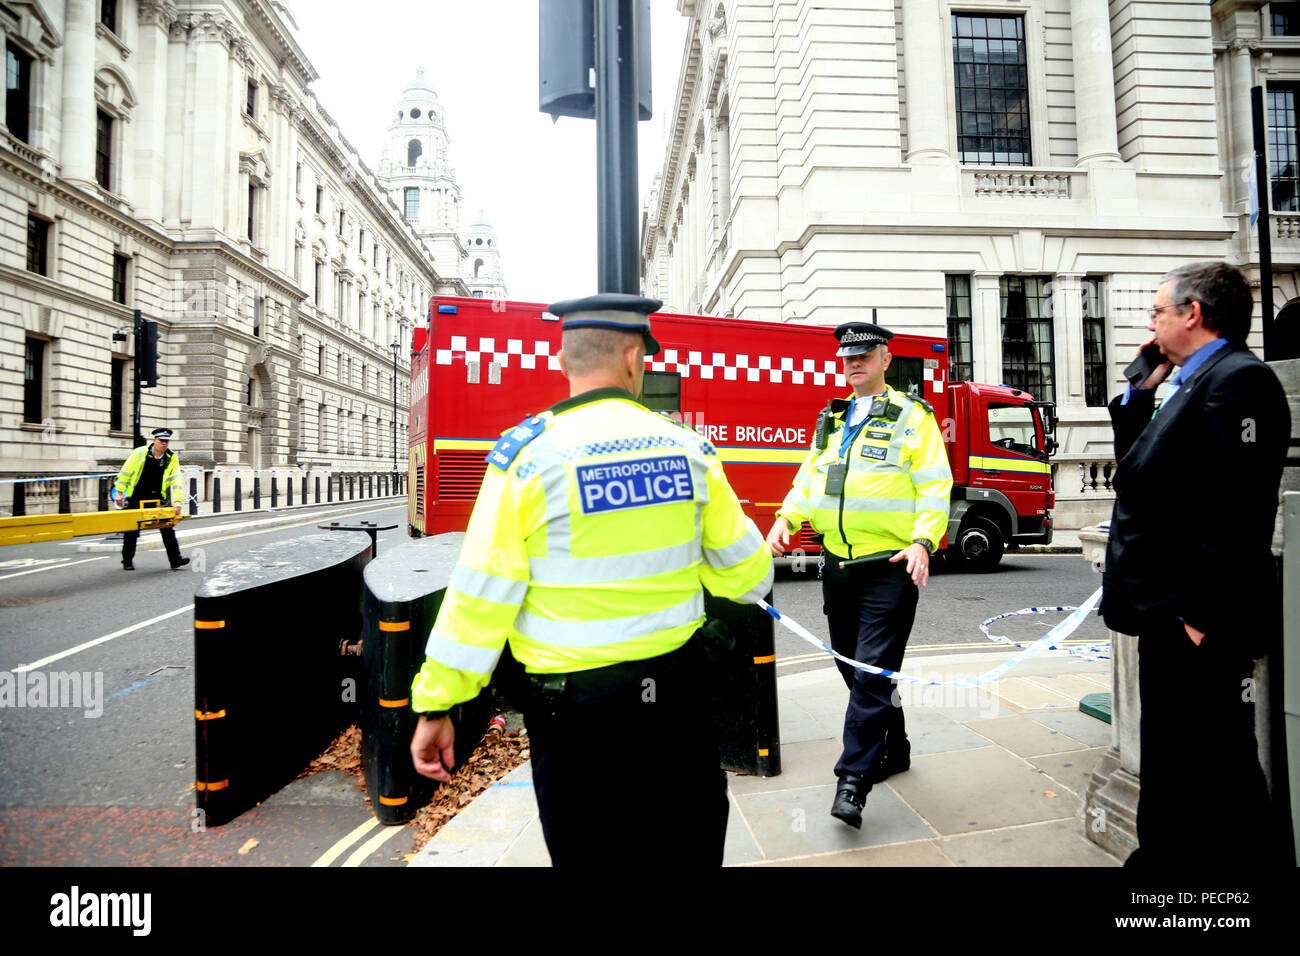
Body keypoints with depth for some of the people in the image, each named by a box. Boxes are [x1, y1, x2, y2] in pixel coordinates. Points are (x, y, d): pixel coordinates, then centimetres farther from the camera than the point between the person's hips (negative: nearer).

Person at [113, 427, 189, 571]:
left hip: (157, 497, 1)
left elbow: (176, 480, -8)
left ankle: (175, 560, -1)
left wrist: (177, 500, -17)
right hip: (136, 497, -1)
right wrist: (120, 492, -2)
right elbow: (126, 471, -1)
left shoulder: (172, 458, -4)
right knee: (131, 529, 7)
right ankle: (127, 561, 20)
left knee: (167, 527, -3)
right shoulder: (140, 453, -8)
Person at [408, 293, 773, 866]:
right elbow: (747, 573, 4)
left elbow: (480, 593, -12)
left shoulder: (528, 453, -12)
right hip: (678, 691, 3)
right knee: (689, 847, 22)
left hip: (574, 705, -2)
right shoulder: (687, 447, -3)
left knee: (587, 850, 18)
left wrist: (436, 706, -1)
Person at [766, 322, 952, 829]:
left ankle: (853, 779, 1)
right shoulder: (832, 420, 17)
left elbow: (934, 486, -7)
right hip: (838, 564, 7)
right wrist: (786, 518, -1)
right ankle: (893, 748, 35)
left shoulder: (911, 415, -1)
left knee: (872, 670, -7)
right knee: (851, 665, 15)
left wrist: (923, 541, -21)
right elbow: (809, 477, 17)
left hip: (889, 566, -6)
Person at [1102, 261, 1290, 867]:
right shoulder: (1194, 384, 16)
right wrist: (1141, 391, 12)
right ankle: (1163, 855, 38)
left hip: (1201, 624, -10)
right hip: (1169, 615, 10)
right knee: (1168, 762, 22)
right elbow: (1139, 470, 19)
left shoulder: (1238, 381, -16)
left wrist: (1201, 613, -23)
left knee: (1217, 767, 4)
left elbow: (1235, 510, -24)